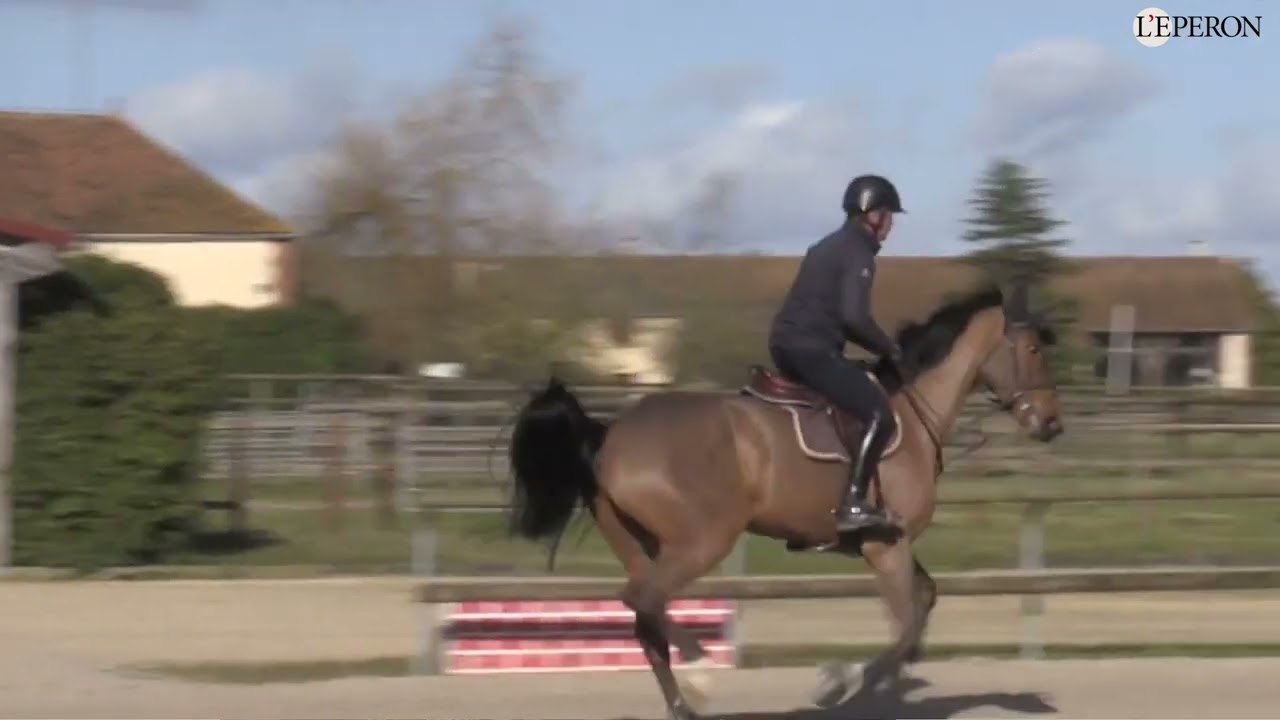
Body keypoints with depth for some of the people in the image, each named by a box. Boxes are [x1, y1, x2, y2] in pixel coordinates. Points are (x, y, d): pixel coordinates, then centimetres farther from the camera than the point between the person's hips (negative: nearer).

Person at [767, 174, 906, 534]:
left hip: (786, 345, 10)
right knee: (879, 414, -13)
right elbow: (854, 317, -20)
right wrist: (890, 350, -5)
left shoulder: (831, 247, 22)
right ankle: (851, 507, -22)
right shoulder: (858, 253, -9)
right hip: (812, 350, -10)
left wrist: (878, 348, 23)